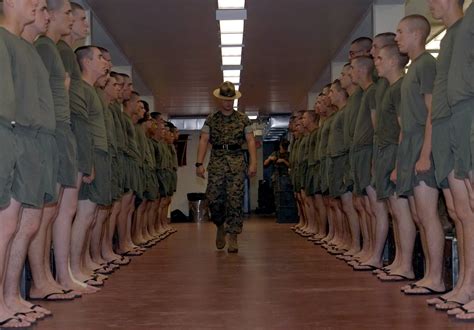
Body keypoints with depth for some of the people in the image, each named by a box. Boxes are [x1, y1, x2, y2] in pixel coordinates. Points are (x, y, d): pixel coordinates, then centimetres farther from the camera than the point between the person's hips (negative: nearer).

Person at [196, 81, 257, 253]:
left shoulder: (243, 119, 10)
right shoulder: (211, 119, 10)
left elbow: (250, 140, 5)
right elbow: (203, 141, 3)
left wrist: (253, 162, -7)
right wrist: (199, 163, -7)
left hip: (237, 162, 0)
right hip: (216, 162, 0)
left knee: (235, 200, -4)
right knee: (214, 198, -5)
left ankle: (233, 238, 1)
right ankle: (220, 227, 23)